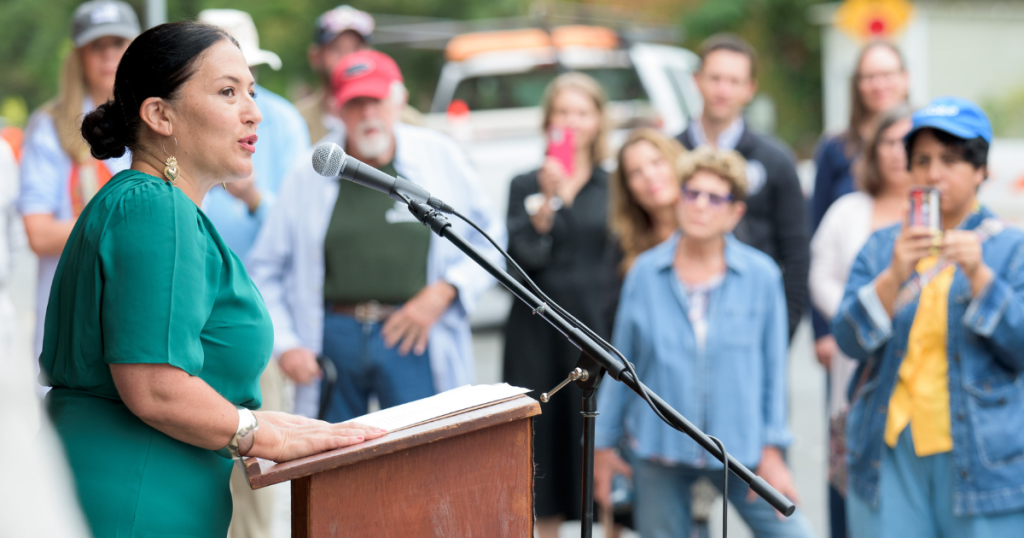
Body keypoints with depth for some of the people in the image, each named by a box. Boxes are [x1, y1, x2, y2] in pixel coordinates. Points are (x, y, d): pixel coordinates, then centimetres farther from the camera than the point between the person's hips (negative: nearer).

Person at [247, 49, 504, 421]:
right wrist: (284, 345, 1)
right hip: (333, 339, 1)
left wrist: (443, 293, -4)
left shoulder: (440, 157, 7)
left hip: (415, 338, -1)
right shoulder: (309, 175, 7)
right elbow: (265, 269, 11)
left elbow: (488, 243, 10)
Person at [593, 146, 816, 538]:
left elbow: (774, 368, 2)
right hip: (660, 444, 1)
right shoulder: (645, 273, 0)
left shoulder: (761, 275, -2)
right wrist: (604, 443, 10)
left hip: (740, 446, -1)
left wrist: (772, 451, -1)